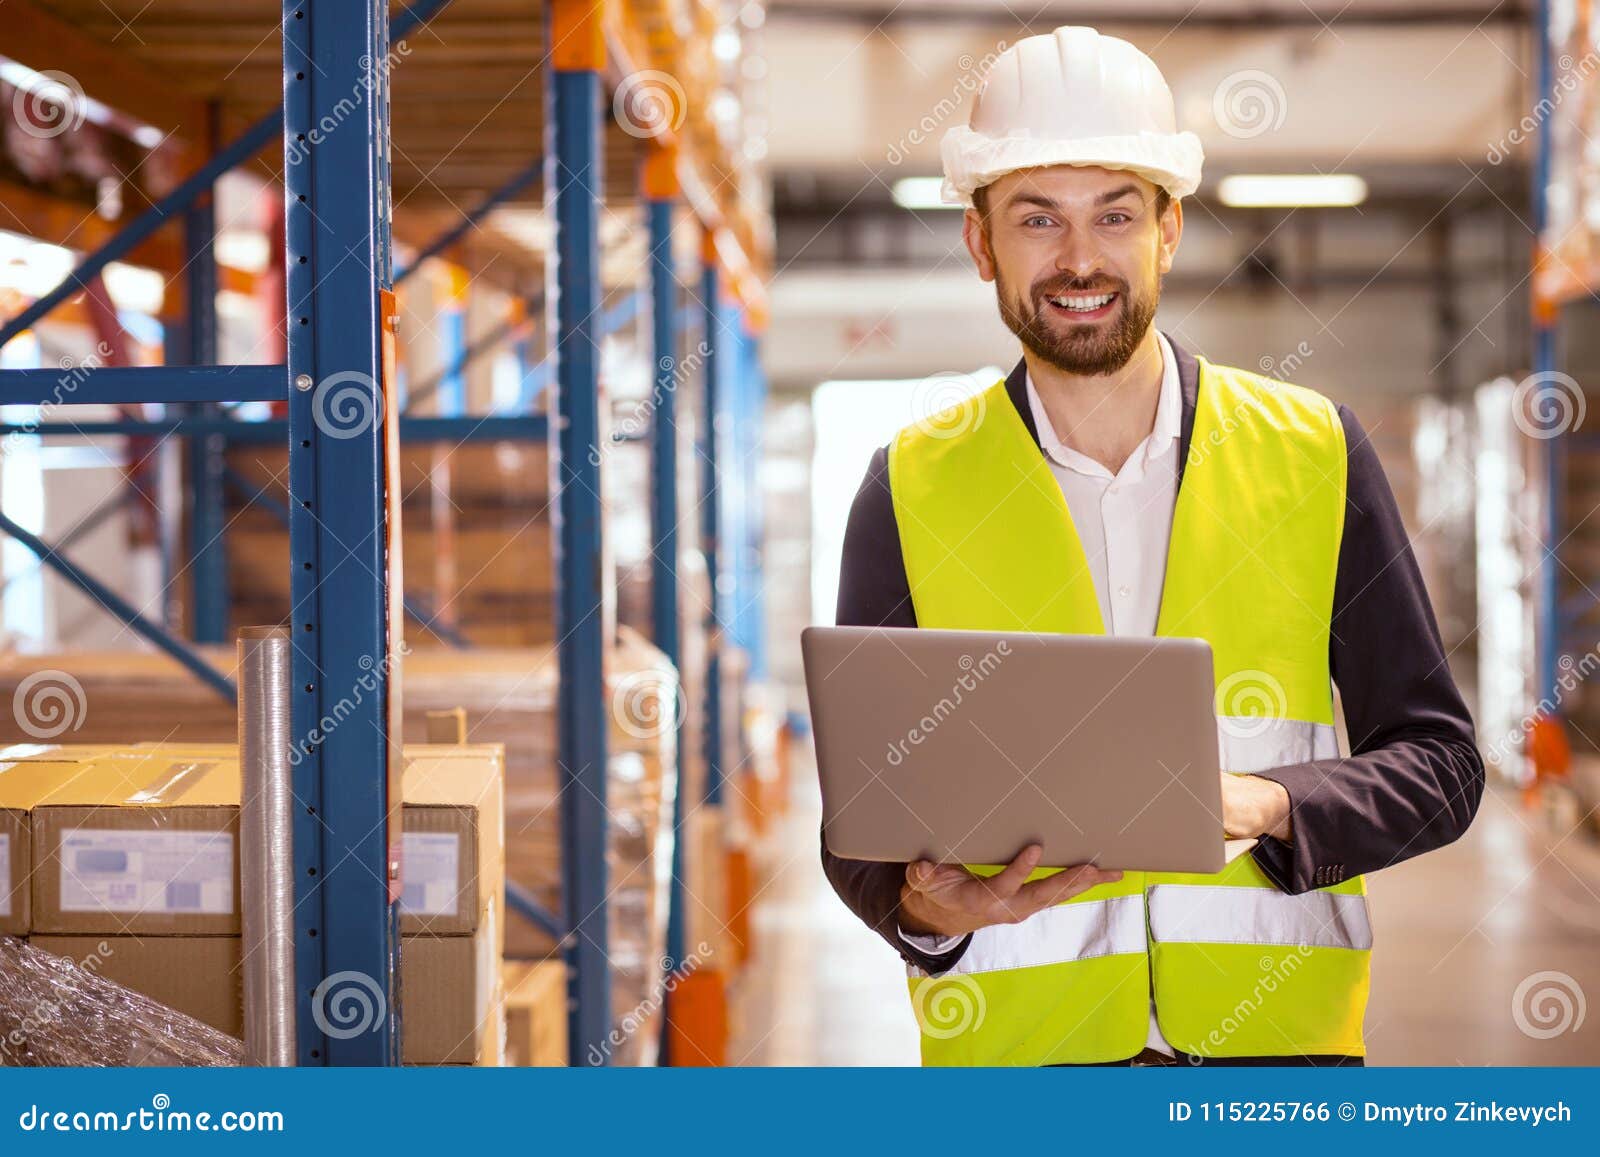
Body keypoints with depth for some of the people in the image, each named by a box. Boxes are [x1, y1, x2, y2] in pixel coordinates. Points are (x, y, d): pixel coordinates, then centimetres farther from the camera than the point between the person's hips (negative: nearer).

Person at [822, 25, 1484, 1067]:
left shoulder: (1316, 454, 7)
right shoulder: (913, 490, 6)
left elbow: (1439, 760, 8)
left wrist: (1263, 804, -11)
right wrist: (925, 905, -14)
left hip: (1280, 1037, 0)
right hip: (1016, 1041, 0)